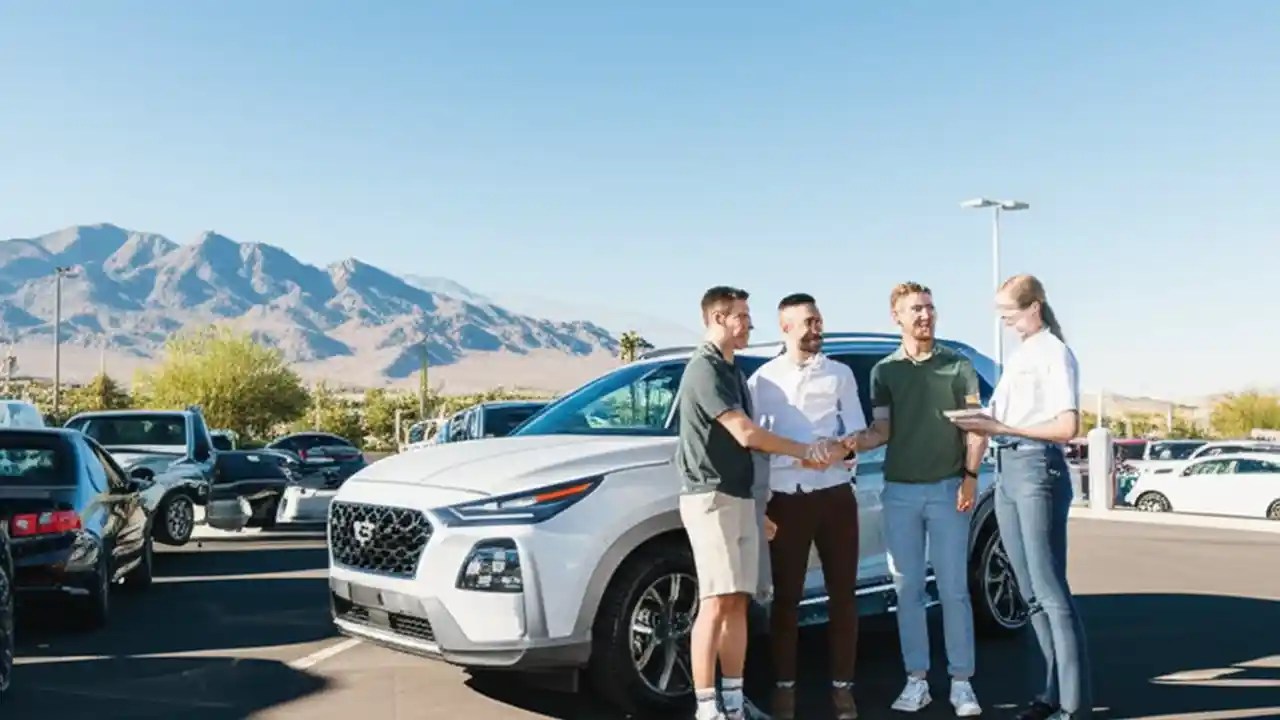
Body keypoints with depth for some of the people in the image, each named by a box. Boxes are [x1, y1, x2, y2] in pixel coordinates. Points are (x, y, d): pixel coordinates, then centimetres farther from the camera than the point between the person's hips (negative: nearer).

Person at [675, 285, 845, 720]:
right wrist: (805, 451, -8)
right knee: (716, 603, -11)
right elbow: (745, 434, -18)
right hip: (711, 497, -9)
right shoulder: (704, 369, -12)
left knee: (738, 602, 8)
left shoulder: (733, 371, 19)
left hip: (740, 497, 9)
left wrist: (811, 451, 9)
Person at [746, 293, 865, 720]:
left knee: (842, 594, 5)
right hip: (787, 499, -1)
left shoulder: (840, 374, 9)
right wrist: (800, 454, -14)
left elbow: (857, 433, 4)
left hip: (835, 496, 1)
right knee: (786, 597, 4)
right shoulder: (763, 379, 4)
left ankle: (842, 686, 15)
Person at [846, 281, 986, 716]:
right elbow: (880, 430, 1)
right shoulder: (884, 371, 9)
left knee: (953, 589, 0)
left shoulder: (958, 365, 6)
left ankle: (961, 682, 8)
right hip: (900, 491, 2)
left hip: (948, 489, -1)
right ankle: (916, 680, 12)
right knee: (907, 589, 4)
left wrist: (970, 476, -7)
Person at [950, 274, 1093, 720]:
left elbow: (1067, 427, -15)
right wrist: (981, 423, -1)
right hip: (1007, 471, 8)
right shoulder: (1017, 357, 19)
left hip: (1039, 469, -8)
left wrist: (1000, 428, -16)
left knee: (1051, 592, -9)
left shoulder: (1054, 353, -5)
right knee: (1031, 594, 10)